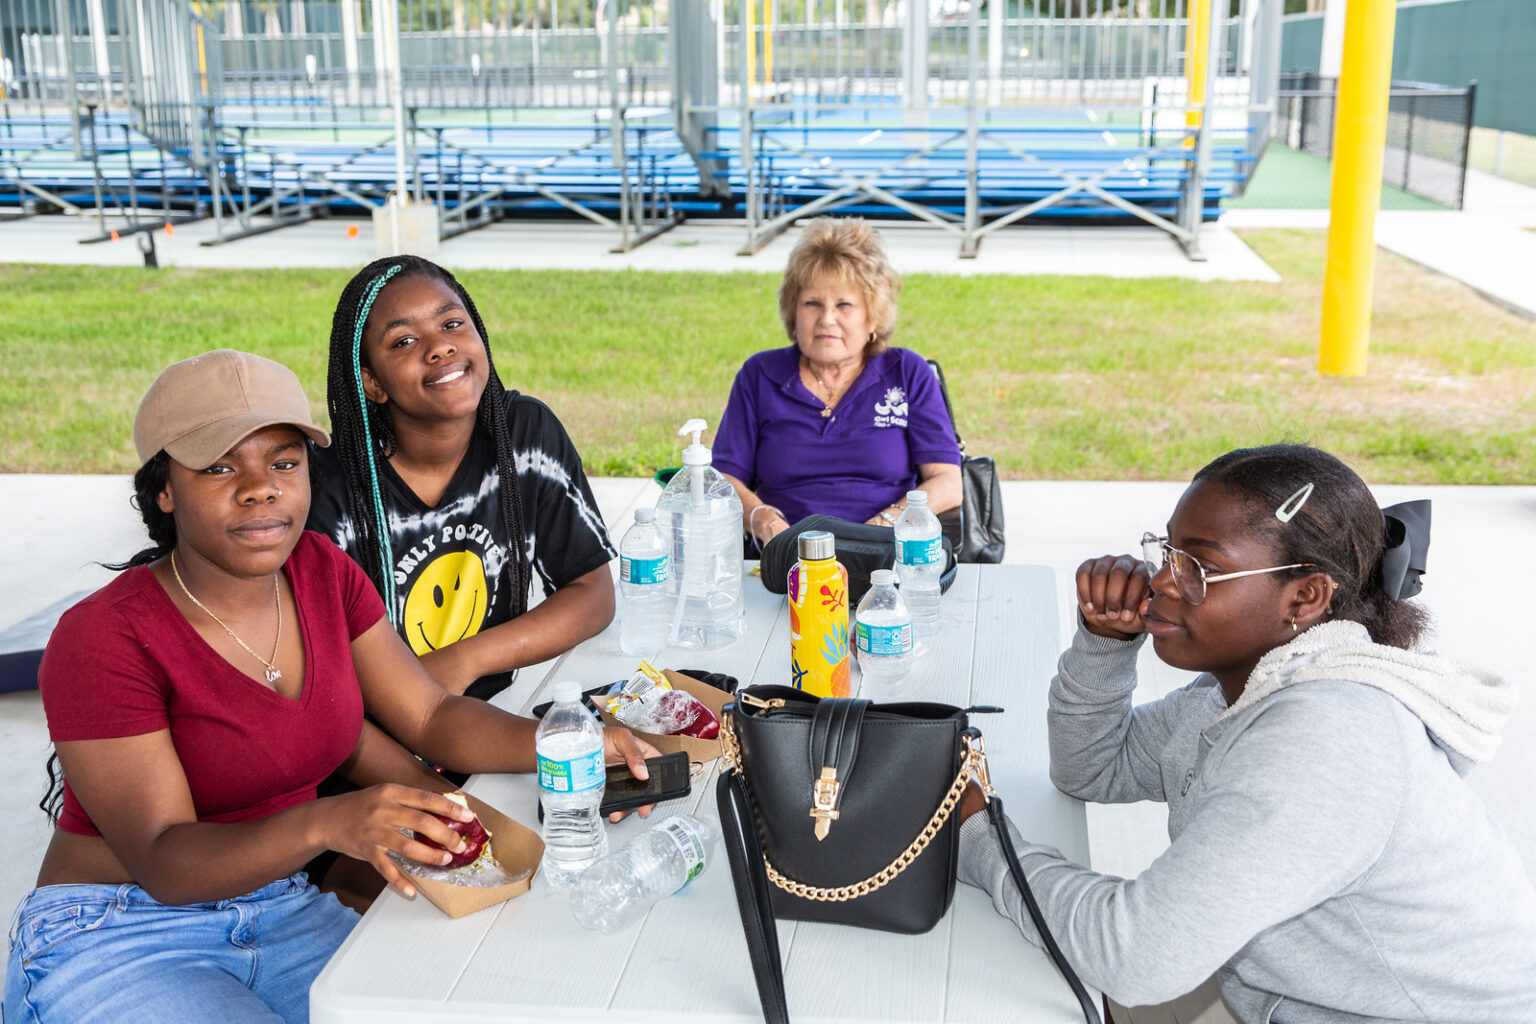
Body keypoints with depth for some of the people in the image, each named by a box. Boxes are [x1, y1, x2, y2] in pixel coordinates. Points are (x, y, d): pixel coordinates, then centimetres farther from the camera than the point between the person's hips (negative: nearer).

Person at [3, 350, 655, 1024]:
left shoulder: (322, 572, 0)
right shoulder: (101, 640, -18)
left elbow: (431, 716, 1)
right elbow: (162, 861, -21)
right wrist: (325, 824, -39)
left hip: (286, 911, 5)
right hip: (112, 940, -5)